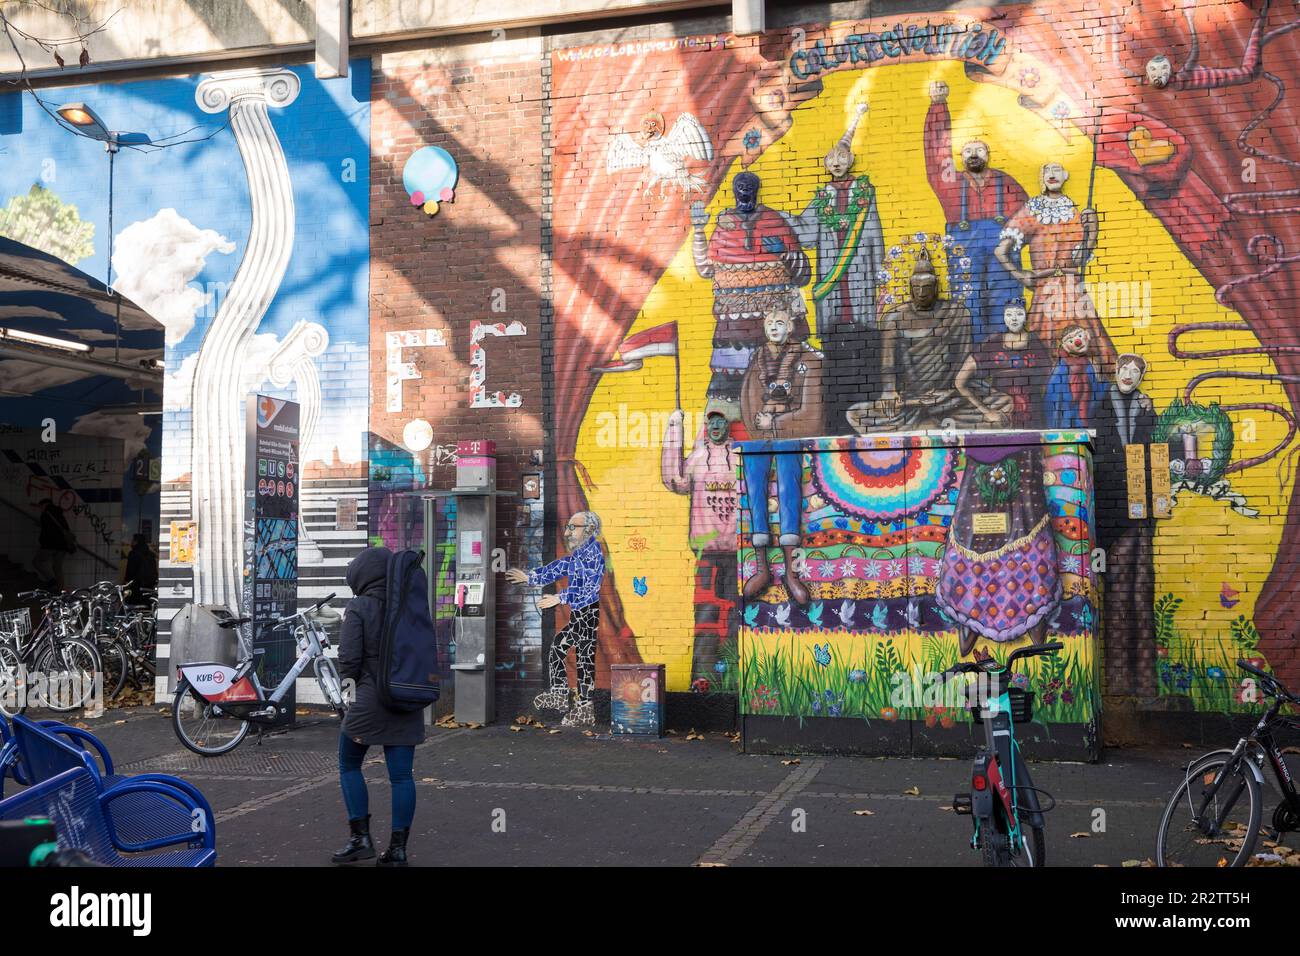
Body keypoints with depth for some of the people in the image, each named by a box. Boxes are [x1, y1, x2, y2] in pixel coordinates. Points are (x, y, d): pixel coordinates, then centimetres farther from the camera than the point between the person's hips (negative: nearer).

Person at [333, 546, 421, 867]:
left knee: (349, 766, 15)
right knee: (401, 775, 6)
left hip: (369, 701, -4)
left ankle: (361, 837, 10)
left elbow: (349, 659, -12)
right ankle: (397, 848, 8)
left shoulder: (358, 608, -9)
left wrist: (348, 685, 6)